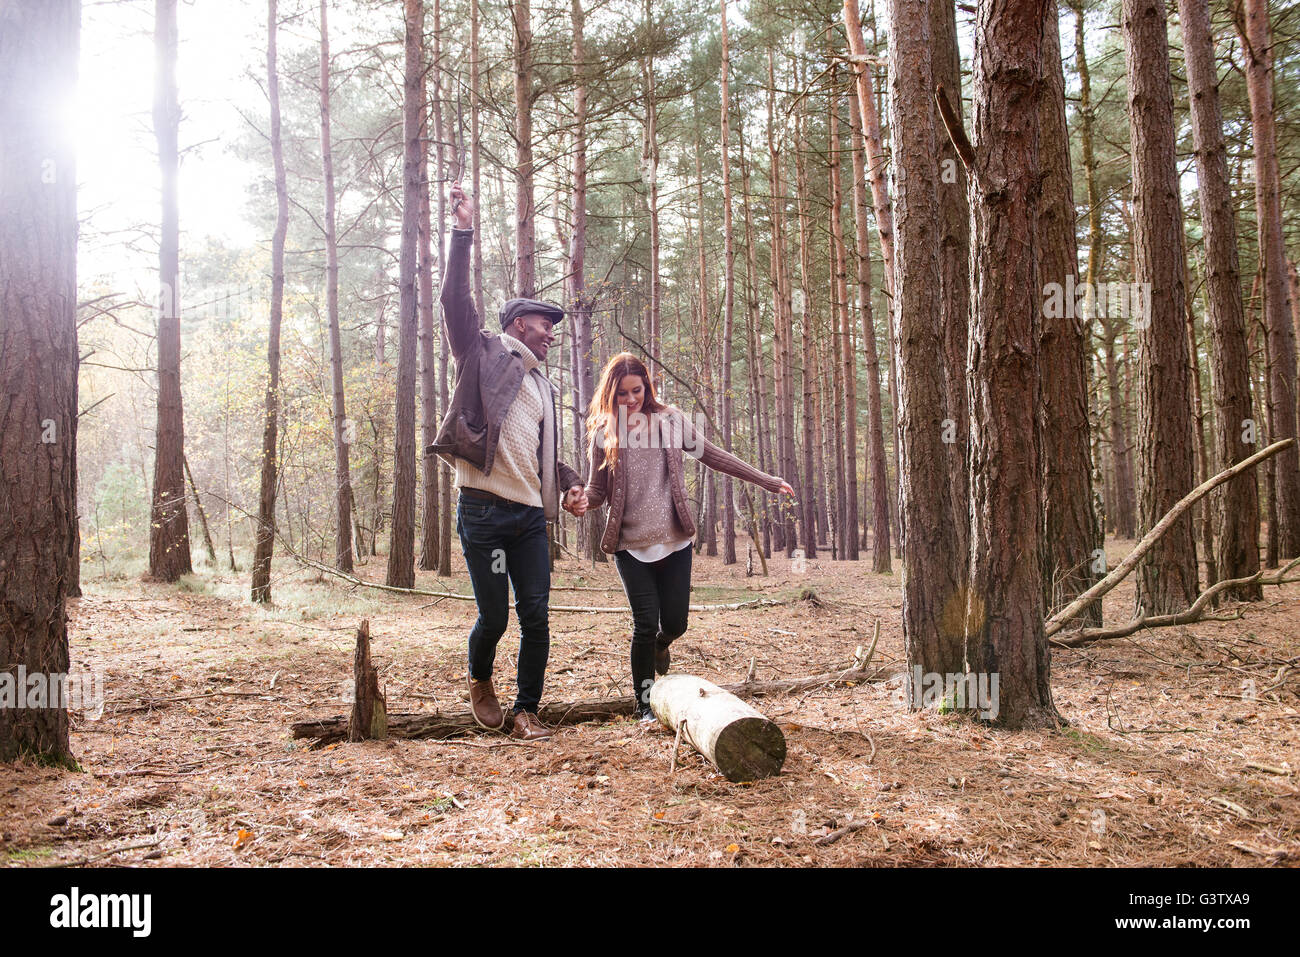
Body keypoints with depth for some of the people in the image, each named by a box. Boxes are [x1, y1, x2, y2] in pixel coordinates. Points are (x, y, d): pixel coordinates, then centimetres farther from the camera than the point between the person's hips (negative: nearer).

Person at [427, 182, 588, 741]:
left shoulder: (544, 387, 23)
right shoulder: (484, 354, 5)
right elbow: (455, 301, -9)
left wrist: (572, 484, 9)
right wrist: (464, 232, -15)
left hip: (530, 516, 6)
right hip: (484, 511, -6)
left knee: (536, 616, 1)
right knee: (494, 615, 0)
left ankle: (527, 712, 14)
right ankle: (479, 681, 30)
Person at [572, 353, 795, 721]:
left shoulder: (669, 420, 3)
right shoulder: (603, 432, 2)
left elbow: (714, 456, 8)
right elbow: (597, 489, 4)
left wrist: (768, 481, 8)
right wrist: (582, 502, -20)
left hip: (674, 541, 1)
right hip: (630, 545, -1)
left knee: (675, 623, 4)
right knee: (645, 624, -6)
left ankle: (660, 644, 43)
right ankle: (645, 706, 15)